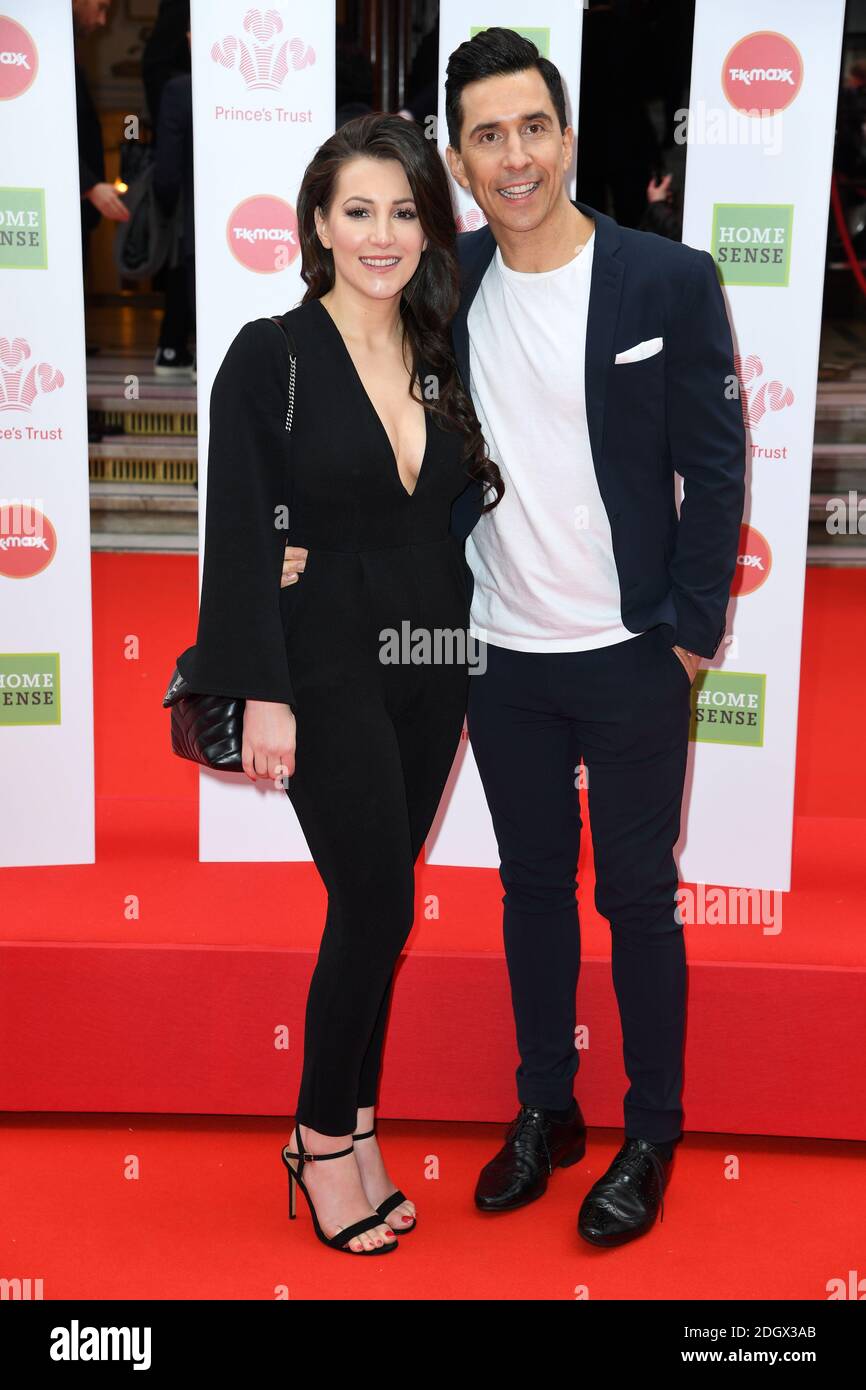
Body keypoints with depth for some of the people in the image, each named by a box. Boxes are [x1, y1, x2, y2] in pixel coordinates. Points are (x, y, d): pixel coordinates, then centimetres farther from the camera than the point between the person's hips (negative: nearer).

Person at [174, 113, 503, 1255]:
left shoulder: (442, 361, 7)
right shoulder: (270, 357, -8)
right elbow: (238, 538, -11)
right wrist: (260, 696, -15)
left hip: (432, 660, 5)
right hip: (326, 662, -5)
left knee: (375, 903, 11)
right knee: (380, 902, -5)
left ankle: (347, 1128, 26)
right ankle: (326, 1139, 15)